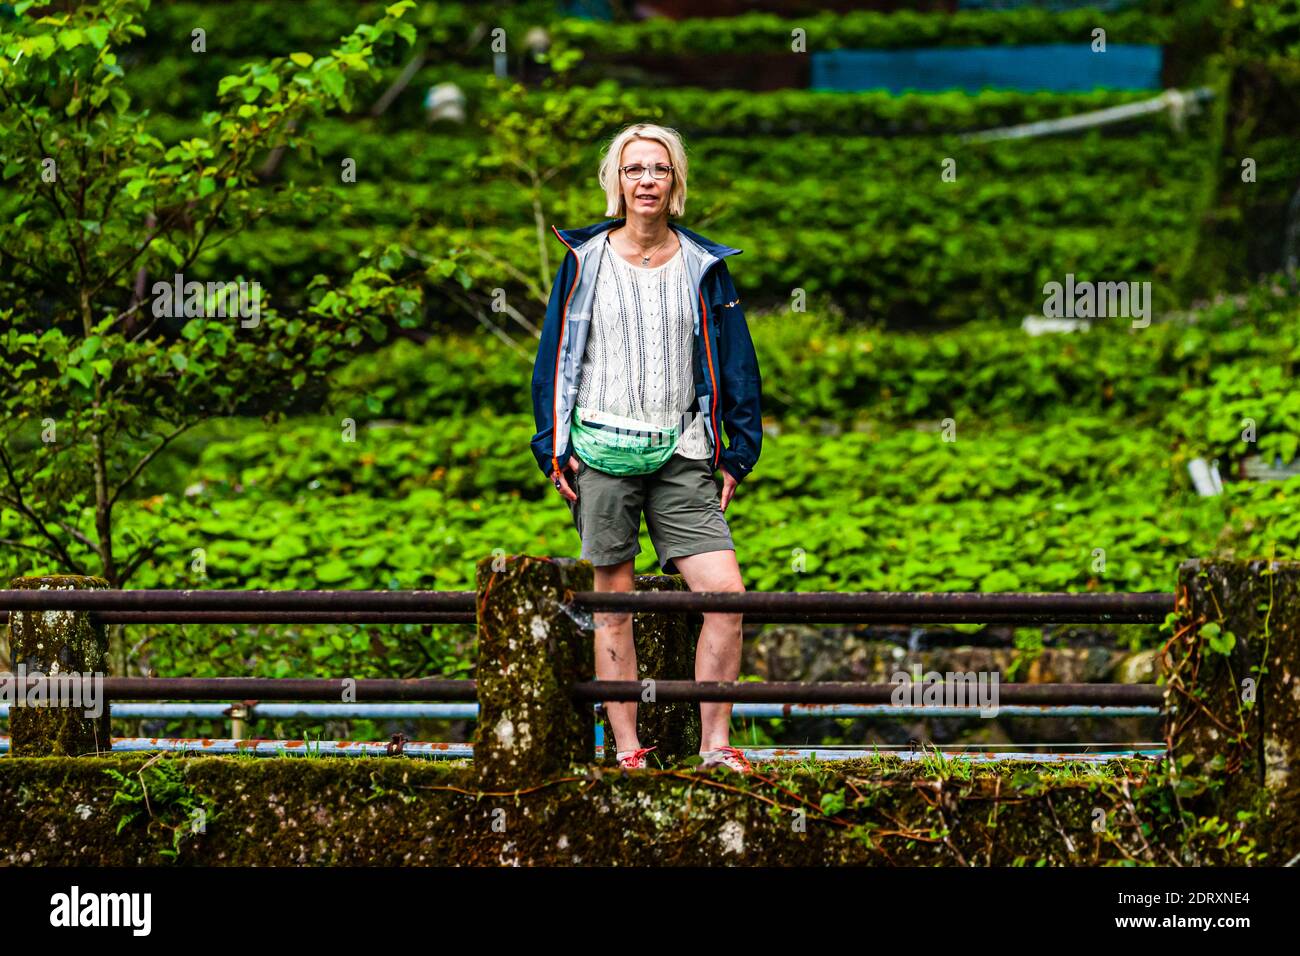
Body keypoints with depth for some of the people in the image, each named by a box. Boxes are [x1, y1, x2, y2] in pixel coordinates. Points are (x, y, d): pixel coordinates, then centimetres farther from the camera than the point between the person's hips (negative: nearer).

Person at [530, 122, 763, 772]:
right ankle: (627, 748, 6)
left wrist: (738, 454, 5)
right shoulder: (584, 260, 6)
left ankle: (715, 743, -3)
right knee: (613, 600, 1)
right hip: (601, 450, -1)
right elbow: (553, 356, 9)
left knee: (726, 593, -11)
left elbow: (736, 363, 12)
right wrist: (553, 450, 2)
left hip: (680, 453, 1)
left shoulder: (703, 265, 8)